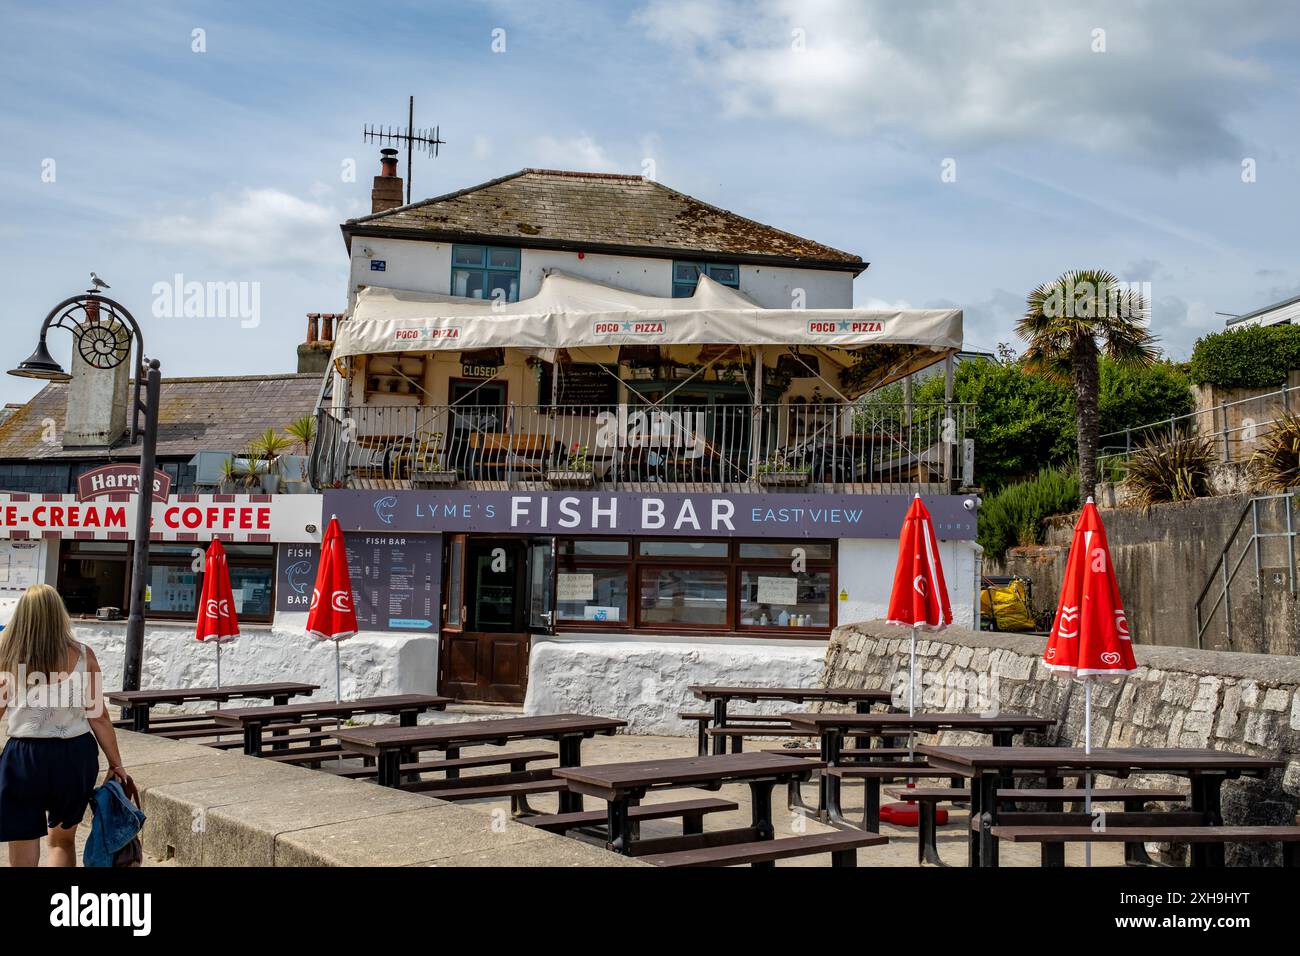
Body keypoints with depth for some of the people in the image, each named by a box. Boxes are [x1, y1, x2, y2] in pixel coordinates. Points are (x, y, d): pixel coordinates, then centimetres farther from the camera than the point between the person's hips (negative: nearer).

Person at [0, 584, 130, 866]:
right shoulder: (82, 656, -5)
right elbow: (99, 716, -3)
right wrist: (116, 763, 6)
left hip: (25, 758, -1)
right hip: (76, 756, 2)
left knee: (23, 857, 7)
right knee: (63, 840, 24)